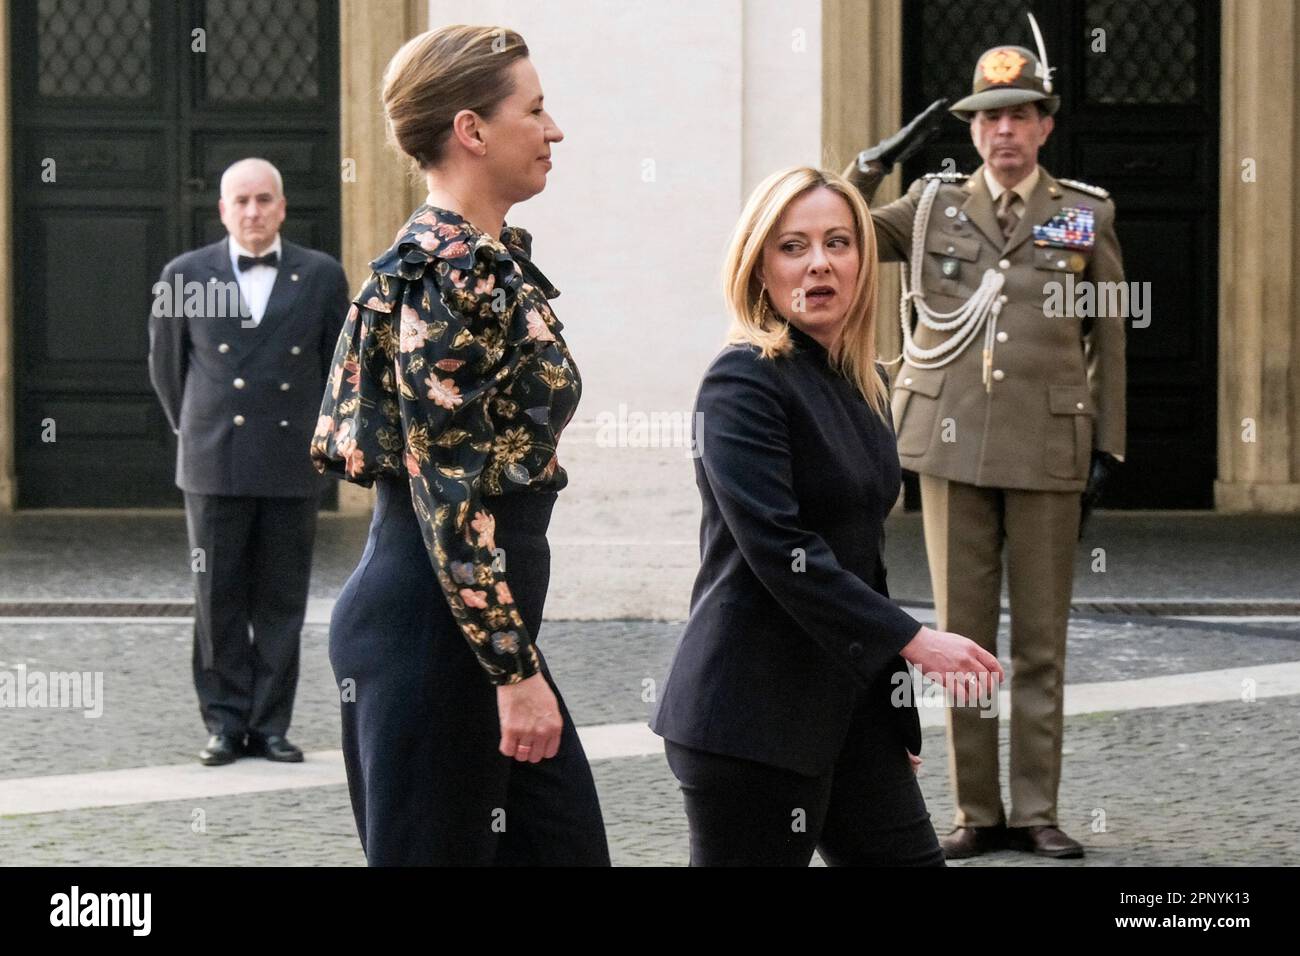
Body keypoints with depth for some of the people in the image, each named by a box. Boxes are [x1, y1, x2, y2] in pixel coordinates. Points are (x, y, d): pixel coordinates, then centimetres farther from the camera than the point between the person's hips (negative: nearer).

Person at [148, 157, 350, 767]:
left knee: (282, 602, 3)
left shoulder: (321, 277, 4)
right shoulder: (185, 276, 3)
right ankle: (225, 722, 8)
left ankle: (270, 724, 9)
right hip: (214, 465, 0)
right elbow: (165, 365, 15)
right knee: (219, 601, 1)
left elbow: (338, 367, 14)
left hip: (292, 465, 1)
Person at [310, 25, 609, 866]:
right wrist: (516, 669, -21)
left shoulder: (487, 260, 12)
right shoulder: (445, 275, -17)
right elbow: (449, 496, -21)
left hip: (478, 613, 10)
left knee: (568, 848, 12)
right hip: (433, 619, -10)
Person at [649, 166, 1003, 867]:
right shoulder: (744, 382, -11)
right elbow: (781, 551, -20)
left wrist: (893, 694, 20)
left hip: (850, 698, 8)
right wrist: (913, 641, -20)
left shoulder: (867, 384, 14)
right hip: (753, 709, -8)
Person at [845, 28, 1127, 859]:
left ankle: (1038, 811, 11)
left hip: (1048, 454, -1)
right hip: (953, 448, 1)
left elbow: (1109, 341, 8)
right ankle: (978, 812, 11)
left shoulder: (1086, 216, 6)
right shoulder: (932, 205, 7)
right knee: (961, 635, 4)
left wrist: (1108, 446, 4)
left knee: (1042, 641, 4)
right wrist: (873, 167, -6)